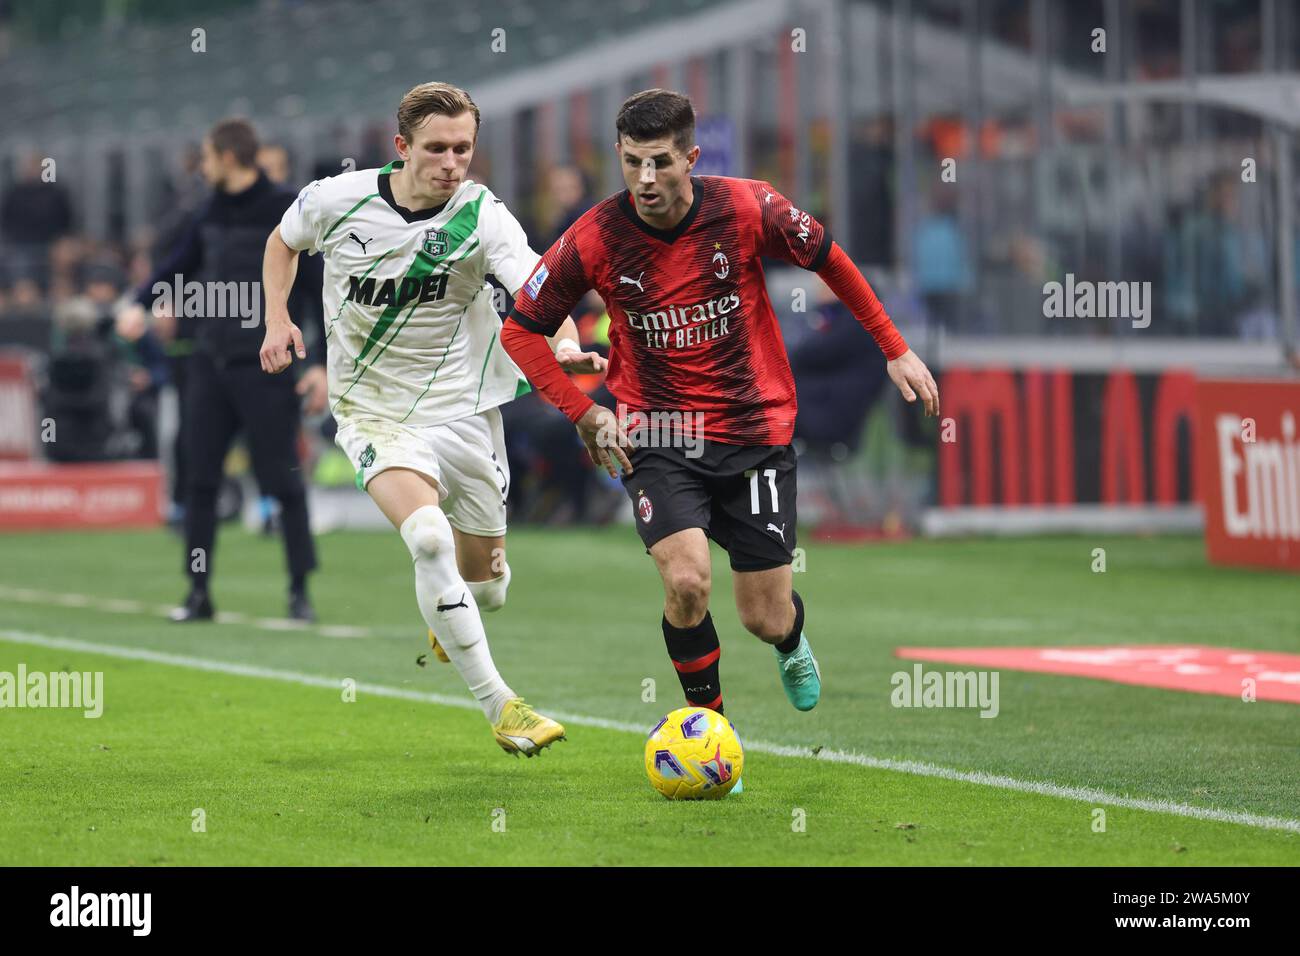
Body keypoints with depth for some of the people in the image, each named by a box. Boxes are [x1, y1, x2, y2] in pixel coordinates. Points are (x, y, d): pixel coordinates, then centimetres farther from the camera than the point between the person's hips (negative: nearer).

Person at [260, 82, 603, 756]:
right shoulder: (336, 201, -11)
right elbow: (283, 241, 12)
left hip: (463, 409, 1)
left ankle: (447, 620, 51)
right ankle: (498, 705, -19)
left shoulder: (482, 215, -15)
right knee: (429, 537, -27)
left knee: (484, 582, 11)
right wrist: (277, 319, -1)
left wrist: (564, 345, -51)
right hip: (375, 413, -1)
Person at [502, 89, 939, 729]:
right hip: (658, 436, -1)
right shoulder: (596, 239, -12)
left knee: (766, 621, 2)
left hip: (755, 429, 1)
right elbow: (521, 329, 1)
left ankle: (792, 639, 42)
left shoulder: (747, 208, -12)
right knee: (687, 581, -25)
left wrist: (895, 349, 10)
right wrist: (585, 414, -7)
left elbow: (828, 259, 6)